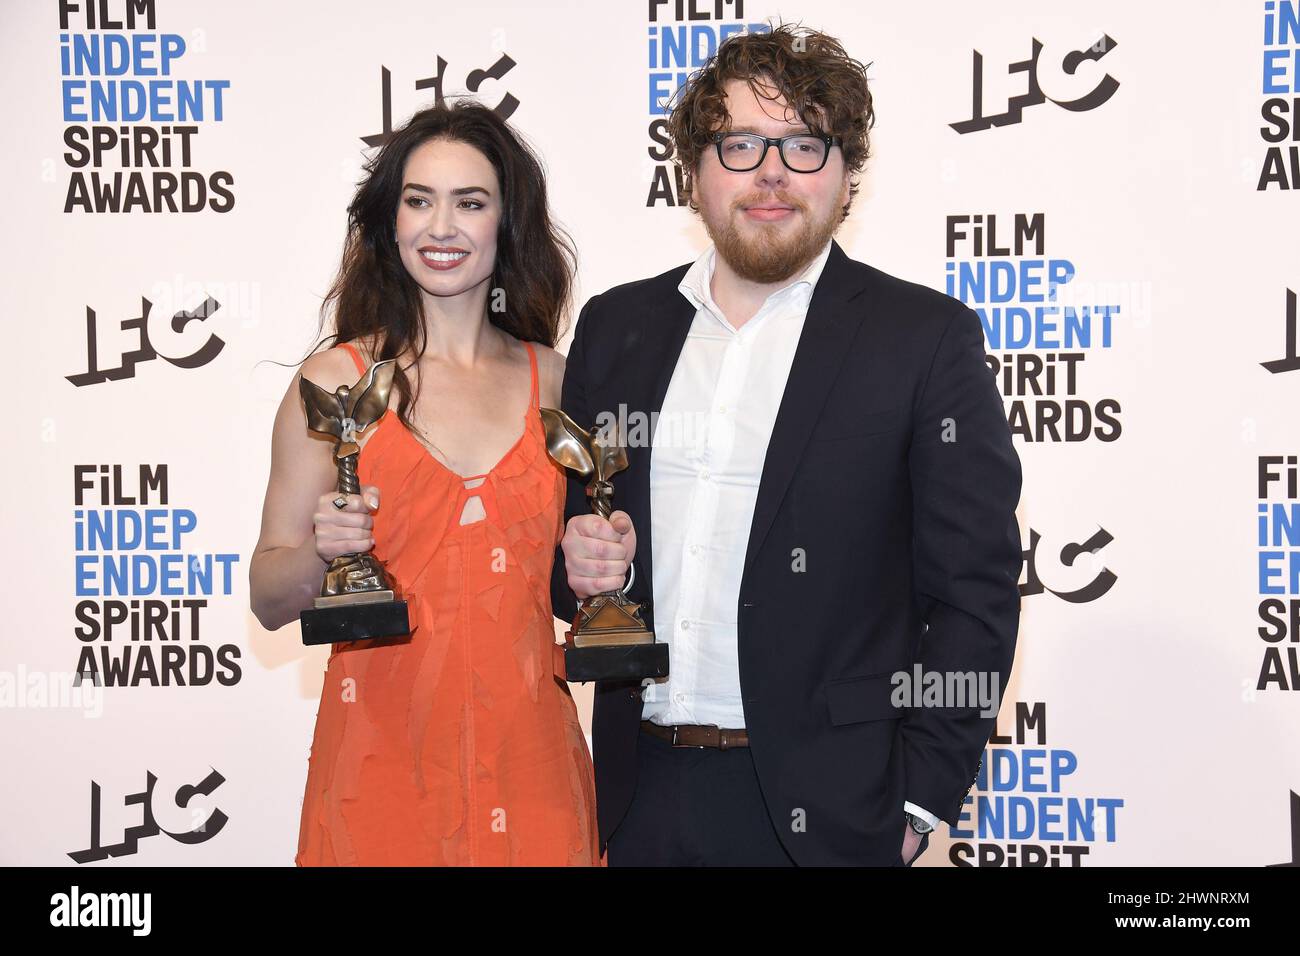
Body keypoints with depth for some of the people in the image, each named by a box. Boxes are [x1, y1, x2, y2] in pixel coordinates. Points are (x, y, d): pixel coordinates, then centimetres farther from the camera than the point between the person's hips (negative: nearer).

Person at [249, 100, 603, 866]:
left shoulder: (550, 378, 6)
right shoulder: (336, 379, -2)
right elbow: (269, 600, 1)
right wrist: (324, 549, -18)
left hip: (527, 749, 2)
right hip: (385, 751, -2)